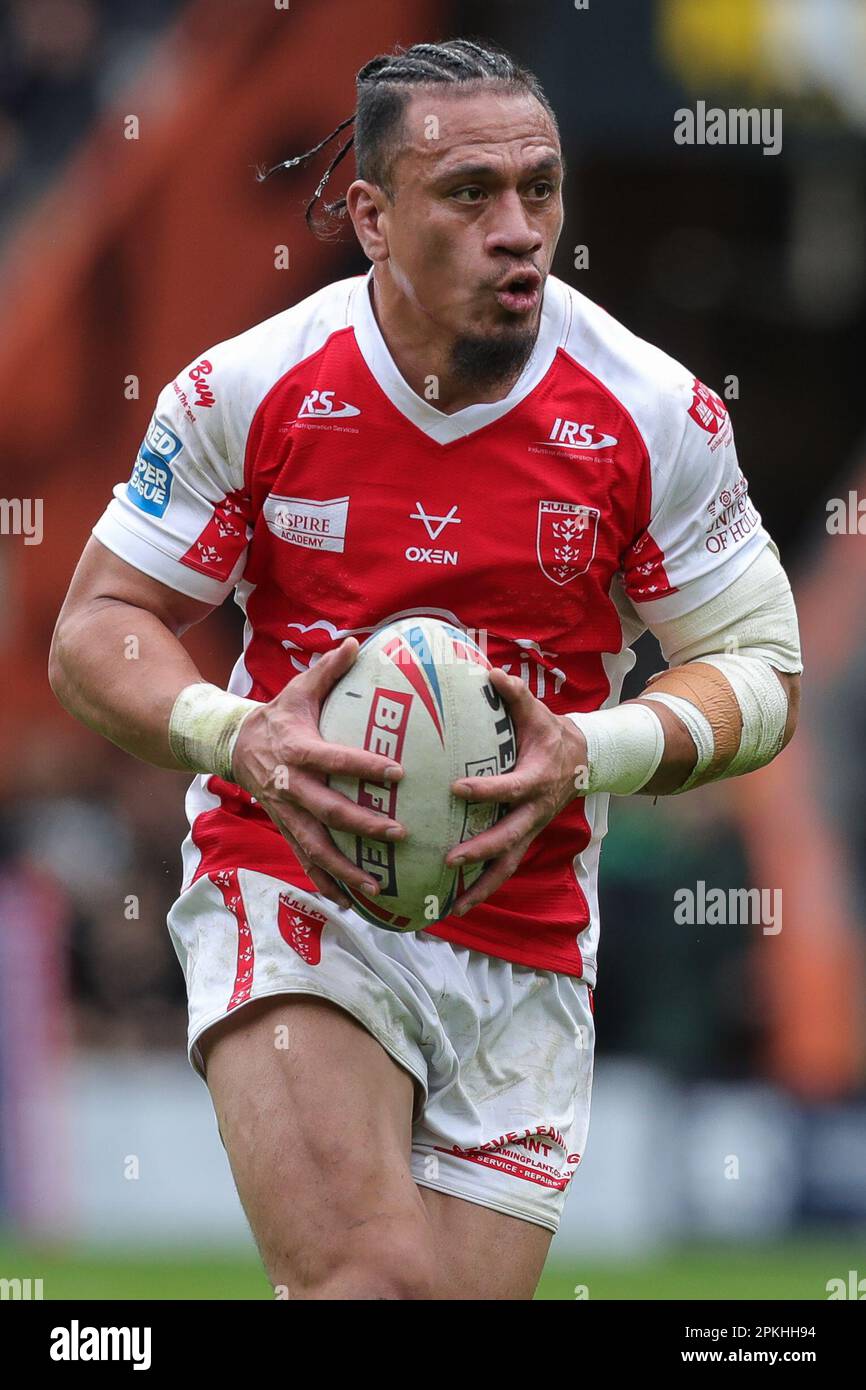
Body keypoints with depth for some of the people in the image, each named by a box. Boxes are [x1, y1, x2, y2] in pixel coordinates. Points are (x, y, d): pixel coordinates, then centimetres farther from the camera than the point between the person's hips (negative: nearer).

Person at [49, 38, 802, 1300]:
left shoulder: (655, 414, -4)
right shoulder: (246, 391, -5)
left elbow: (759, 673, 3)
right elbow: (97, 631, 1)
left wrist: (592, 755, -18)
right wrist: (239, 738, -20)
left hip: (523, 941, 3)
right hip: (289, 887, -2)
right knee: (374, 1279, -25)